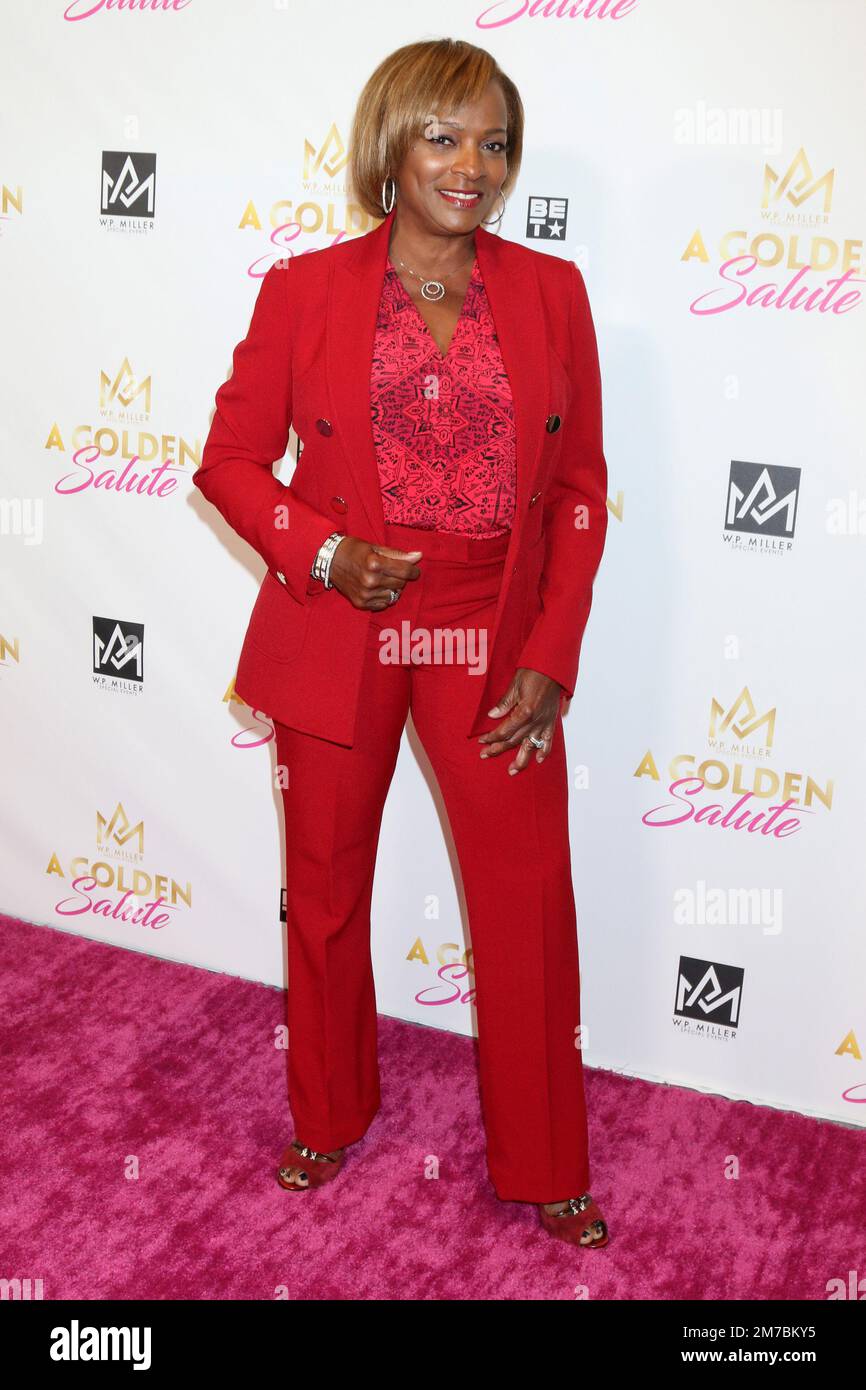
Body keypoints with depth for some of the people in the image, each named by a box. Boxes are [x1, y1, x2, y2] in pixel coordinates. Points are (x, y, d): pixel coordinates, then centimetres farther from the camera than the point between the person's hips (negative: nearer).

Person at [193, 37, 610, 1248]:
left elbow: (581, 487, 3)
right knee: (325, 891, 13)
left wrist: (553, 652, -5)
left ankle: (543, 1168, 26)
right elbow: (233, 458, 3)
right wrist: (324, 553, -15)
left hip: (497, 638, 1)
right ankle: (329, 1116, 39)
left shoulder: (552, 292, 2)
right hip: (338, 637, 0)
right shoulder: (304, 290, -2)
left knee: (532, 906, 3)